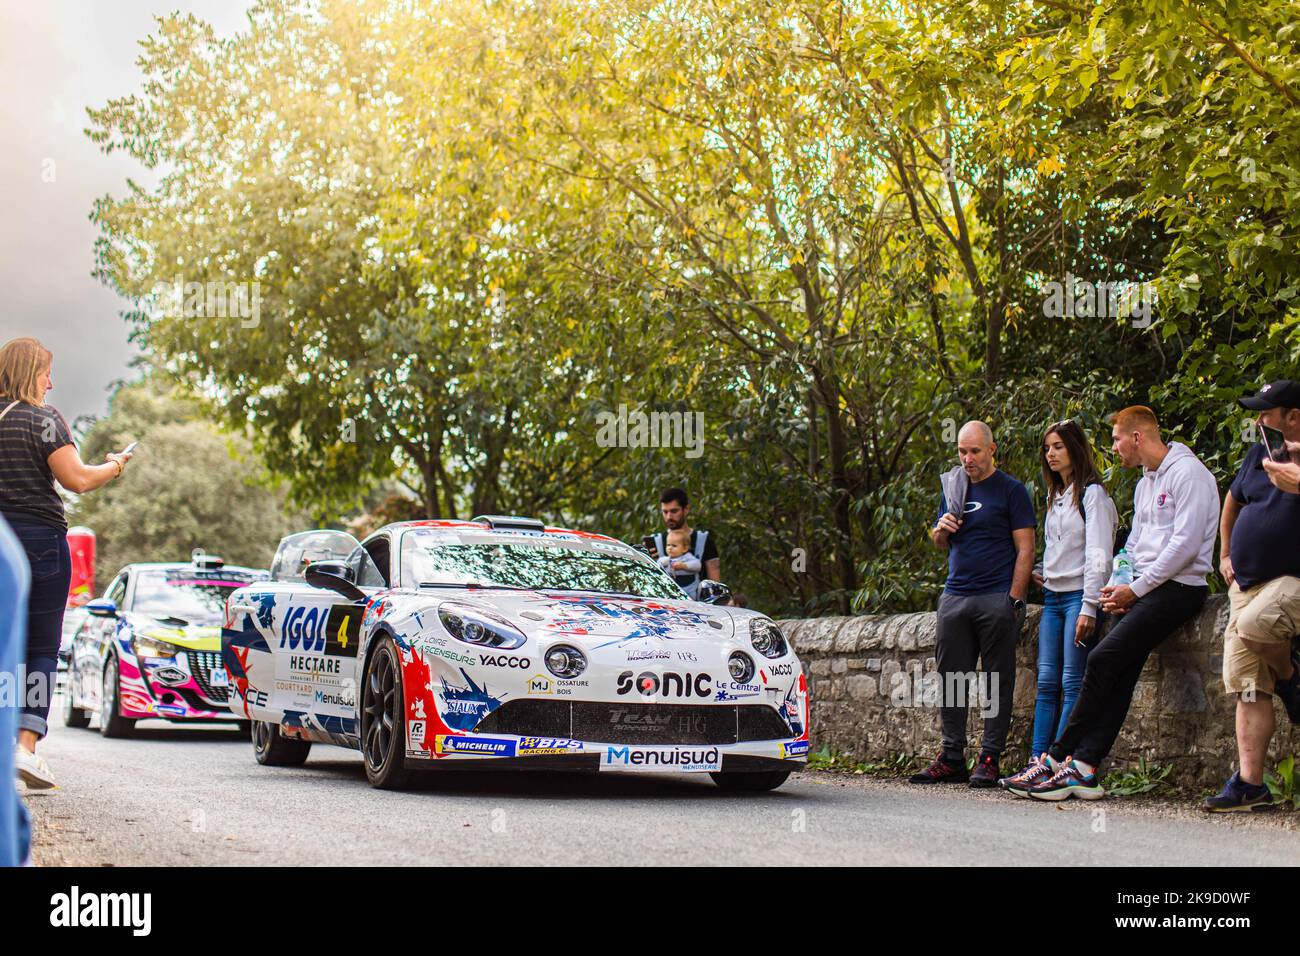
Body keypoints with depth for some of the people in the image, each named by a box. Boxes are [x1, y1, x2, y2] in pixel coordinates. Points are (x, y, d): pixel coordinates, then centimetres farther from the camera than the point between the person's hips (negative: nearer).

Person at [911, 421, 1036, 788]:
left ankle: (989, 758, 3)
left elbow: (1025, 548, -5)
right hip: (954, 596, 5)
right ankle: (952, 758, 9)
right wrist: (941, 531, 0)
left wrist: (1015, 599, -13)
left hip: (996, 599, -5)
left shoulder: (1011, 490, -1)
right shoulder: (952, 487, 15)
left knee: (998, 681, 0)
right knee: (950, 679, 4)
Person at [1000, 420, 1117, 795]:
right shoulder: (1056, 497, 20)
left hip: (1078, 597, -8)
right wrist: (1041, 575, 8)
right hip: (1053, 598, 8)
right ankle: (1037, 762, -2)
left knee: (1072, 683, -9)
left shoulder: (1092, 494, -6)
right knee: (1047, 682, 1)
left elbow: (1098, 555, -13)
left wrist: (1089, 608, -18)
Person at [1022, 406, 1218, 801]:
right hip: (1145, 587, 9)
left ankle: (1059, 757, -12)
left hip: (1178, 587, -9)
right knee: (1119, 673, -5)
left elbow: (1185, 544, -17)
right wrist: (1118, 587, 5)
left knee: (1104, 660, -17)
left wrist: (1135, 589, -14)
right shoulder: (1145, 483, 21)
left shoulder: (1187, 472, -9)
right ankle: (1085, 768, -12)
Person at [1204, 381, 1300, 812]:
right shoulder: (1259, 453, 12)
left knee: (1254, 624, -36)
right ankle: (1250, 784, 1)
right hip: (1247, 582, 6)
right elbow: (1232, 502, 27)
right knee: (1248, 687, 0)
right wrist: (1226, 554, 22)